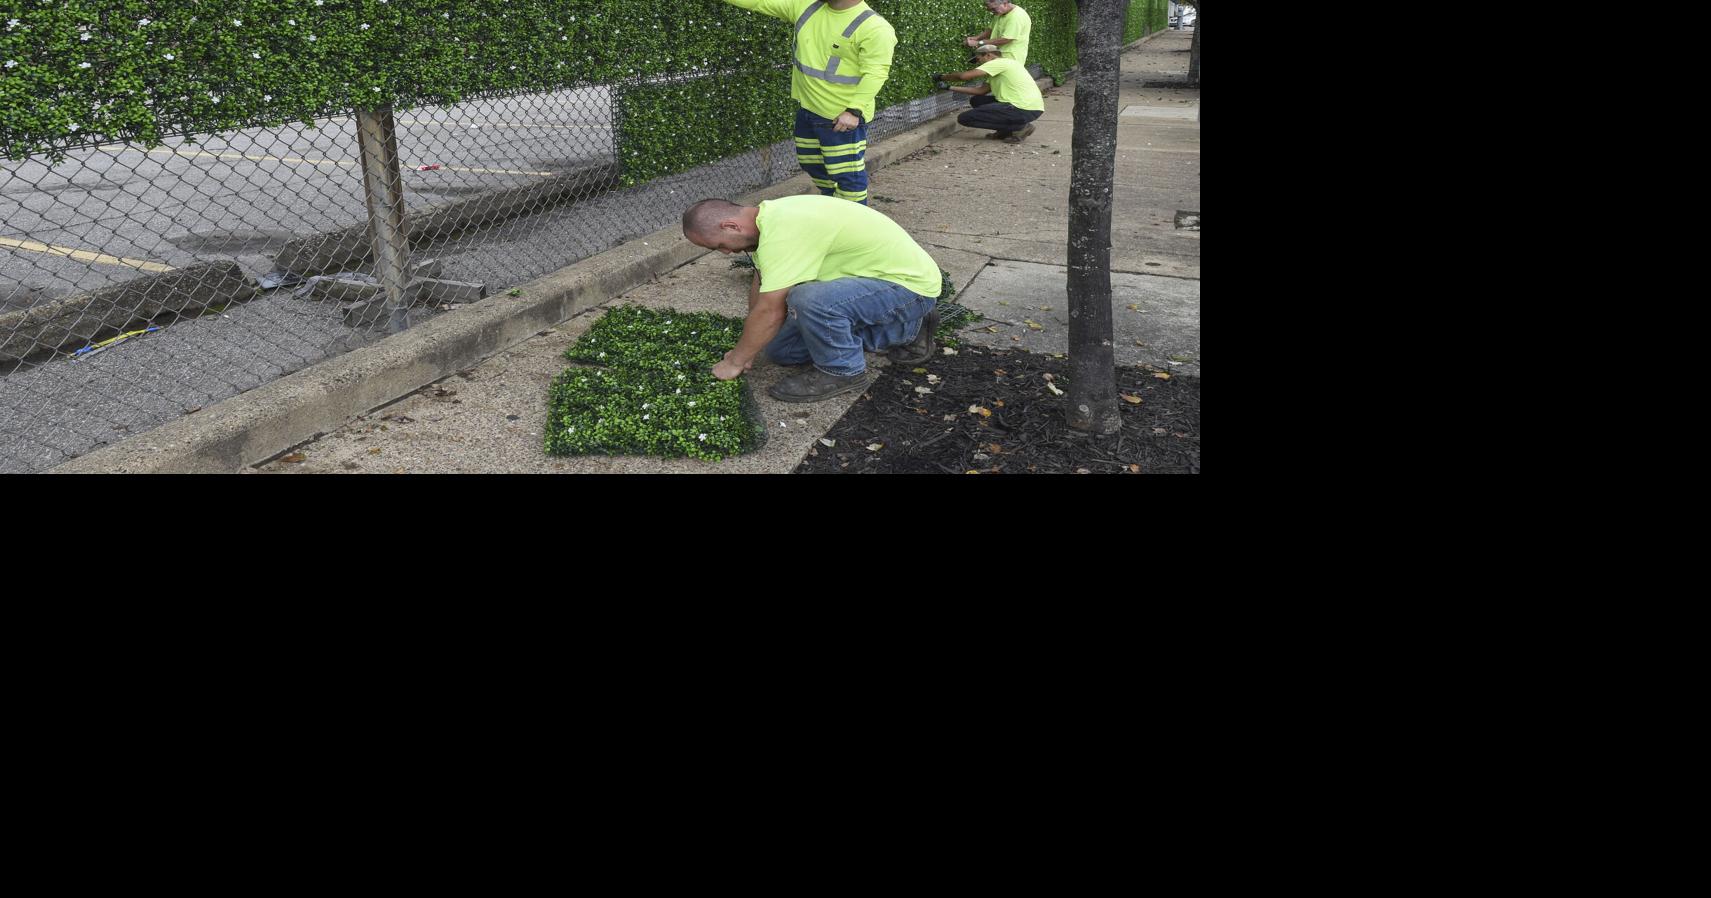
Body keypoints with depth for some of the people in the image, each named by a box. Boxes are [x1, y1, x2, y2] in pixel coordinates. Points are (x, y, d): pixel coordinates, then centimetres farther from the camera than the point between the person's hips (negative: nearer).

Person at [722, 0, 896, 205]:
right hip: (807, 109, 8)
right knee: (811, 163, 25)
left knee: (847, 174, -1)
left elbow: (874, 74, -23)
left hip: (843, 116, -8)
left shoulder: (874, 28, -20)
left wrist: (854, 110, -30)